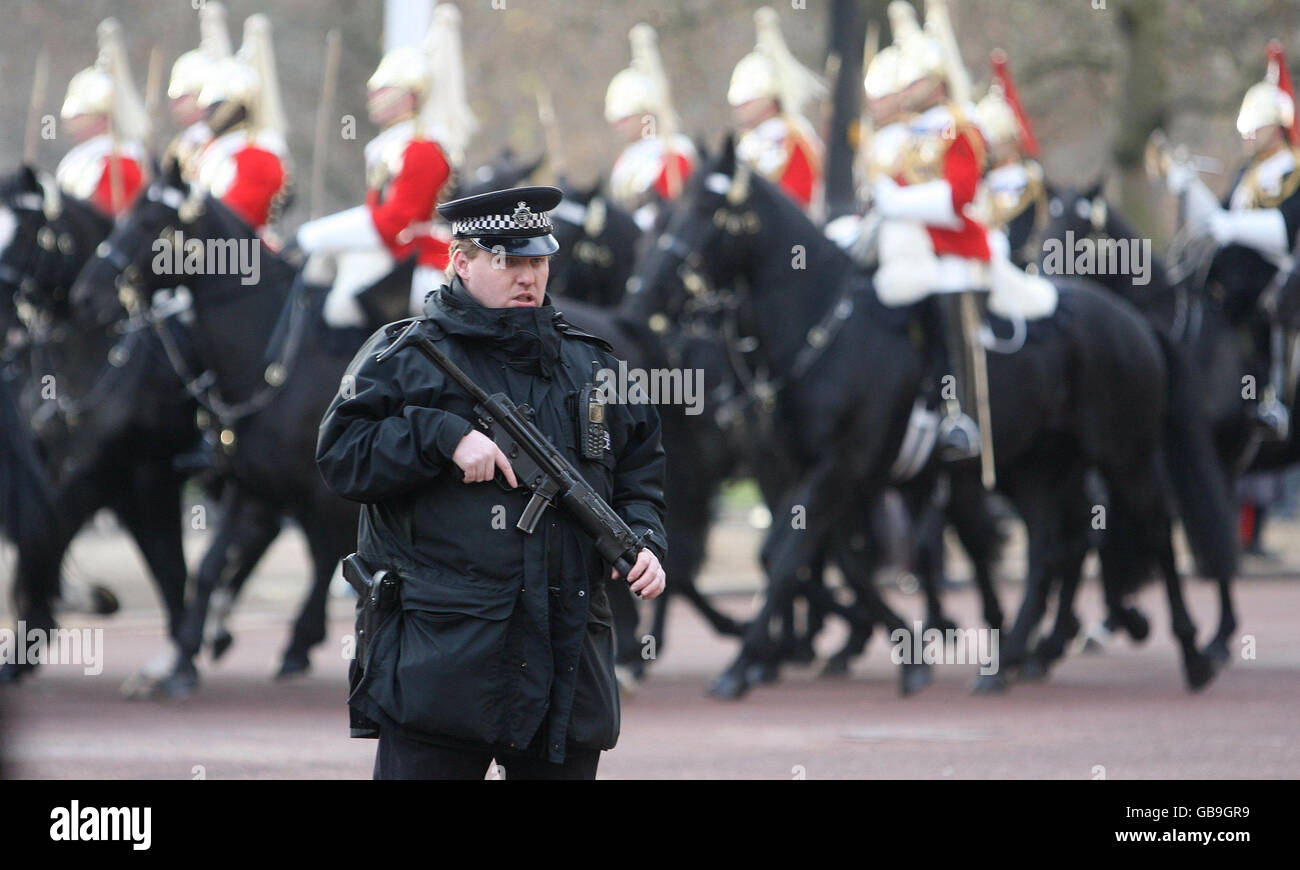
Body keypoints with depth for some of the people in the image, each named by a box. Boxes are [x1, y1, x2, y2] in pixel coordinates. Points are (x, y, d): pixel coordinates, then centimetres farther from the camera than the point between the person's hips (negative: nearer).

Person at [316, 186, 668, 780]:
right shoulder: (406, 356, 3)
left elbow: (639, 472, 22)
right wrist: (444, 436, -15)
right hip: (442, 652, -5)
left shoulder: (591, 366, 17)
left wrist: (644, 542, 3)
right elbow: (340, 453, -5)